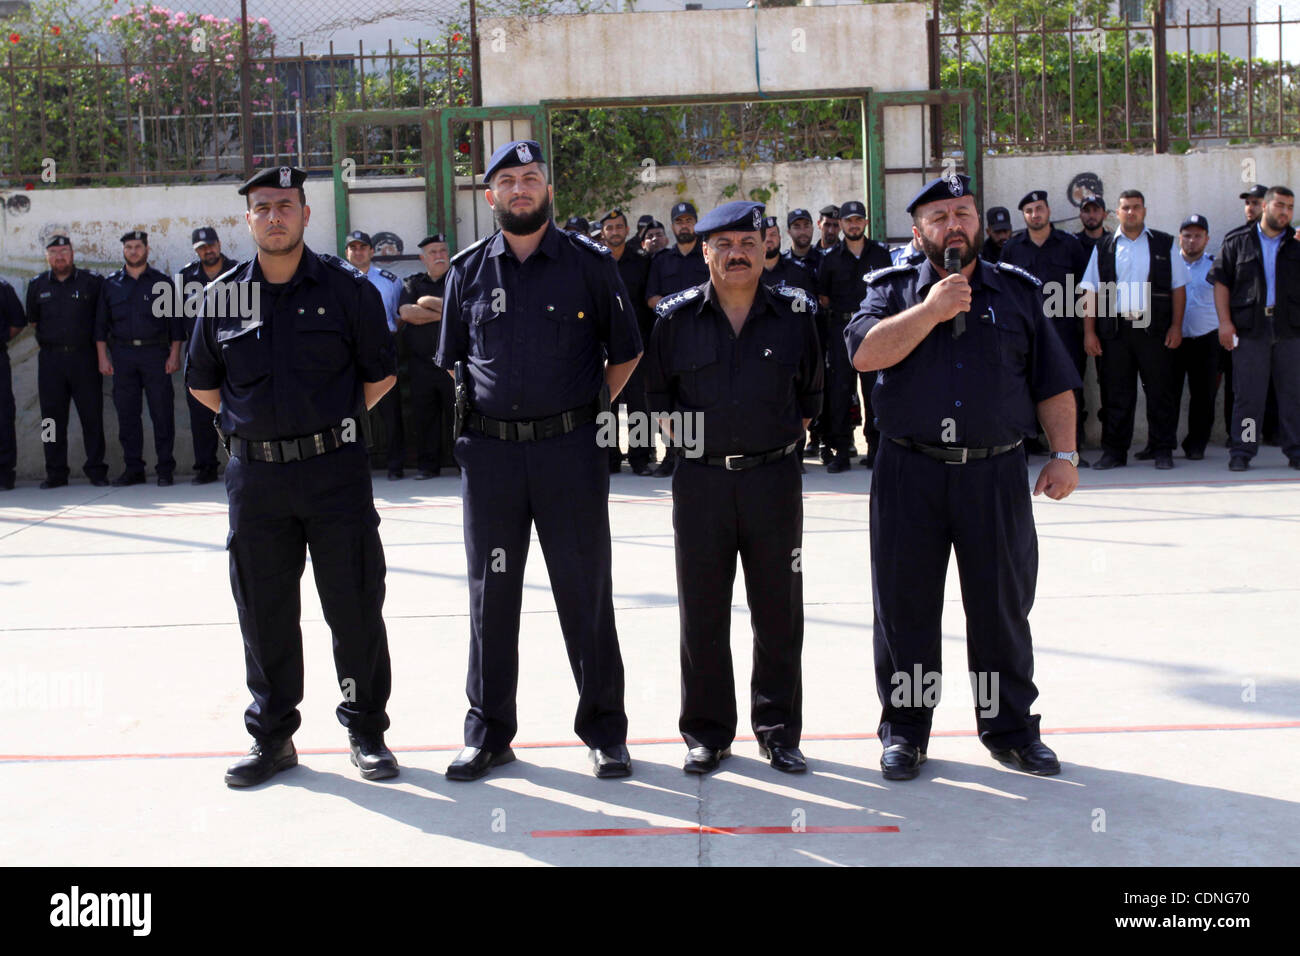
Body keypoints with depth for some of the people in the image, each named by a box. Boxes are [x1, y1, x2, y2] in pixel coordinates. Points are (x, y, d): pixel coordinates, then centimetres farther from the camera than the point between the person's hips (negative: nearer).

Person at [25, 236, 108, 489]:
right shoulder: (37, 286, 11)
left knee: (92, 415, -2)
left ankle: (96, 470, 4)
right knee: (53, 417, 3)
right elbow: (32, 320, 22)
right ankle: (55, 472, 9)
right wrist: (48, 339, 13)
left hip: (84, 357, -2)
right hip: (50, 359, 2)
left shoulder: (92, 282, 2)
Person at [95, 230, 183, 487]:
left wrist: (174, 355, -4)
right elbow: (101, 324, 12)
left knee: (162, 413, -3)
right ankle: (133, 469, 11)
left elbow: (175, 321, 4)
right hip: (122, 355, 2)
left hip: (155, 353, -2)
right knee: (127, 414, 4)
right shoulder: (111, 284, 12)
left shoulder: (161, 283, 6)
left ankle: (165, 469, 4)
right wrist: (103, 357, 4)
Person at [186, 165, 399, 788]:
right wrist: (260, 423, 11)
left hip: (335, 471, -2)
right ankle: (271, 738, 22)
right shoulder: (223, 298, 5)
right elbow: (203, 385, 17)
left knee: (355, 607, 2)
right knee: (264, 613, 9)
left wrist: (332, 421, 7)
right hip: (254, 476, 2)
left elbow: (382, 374, 7)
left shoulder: (347, 288, -1)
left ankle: (366, 731, 17)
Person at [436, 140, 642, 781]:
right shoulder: (468, 271, 9)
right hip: (489, 452, 2)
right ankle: (488, 731, 19)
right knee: (491, 592, 8)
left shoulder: (589, 264, 2)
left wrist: (591, 407, 5)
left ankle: (604, 729, 15)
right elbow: (453, 360, 20)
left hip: (570, 450, -2)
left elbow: (626, 351, 10)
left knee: (585, 591, 3)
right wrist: (476, 409, 10)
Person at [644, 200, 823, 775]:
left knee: (779, 613, 7)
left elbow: (810, 394, 12)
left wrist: (785, 439, 6)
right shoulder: (676, 318, 1)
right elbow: (659, 395, 12)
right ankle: (707, 733, 19)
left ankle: (778, 731, 20)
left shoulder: (796, 314, 2)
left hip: (775, 476, 0)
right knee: (702, 614, 6)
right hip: (700, 480, 0)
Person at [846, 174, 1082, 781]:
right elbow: (865, 353, -12)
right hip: (909, 473, -1)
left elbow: (1054, 383, 10)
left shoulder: (1018, 292, 11)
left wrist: (1064, 454, 1)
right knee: (905, 606, 6)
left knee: (1003, 605, 7)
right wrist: (932, 309, -13)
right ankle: (904, 730, 20)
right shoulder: (894, 290, 7)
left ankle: (1010, 727, 22)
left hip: (996, 473, 1)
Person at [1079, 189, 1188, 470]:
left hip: (1154, 328, -1)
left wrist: (1176, 326, -2)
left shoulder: (1164, 244, 10)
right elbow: (1090, 292, 7)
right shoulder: (1104, 248, 11)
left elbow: (1178, 288, 8)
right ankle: (1114, 451, 11)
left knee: (1159, 391, 1)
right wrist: (1089, 332, -1)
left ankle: (1163, 450, 10)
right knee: (1115, 393, 3)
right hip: (1114, 329, 1)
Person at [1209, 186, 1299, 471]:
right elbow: (1221, 282, 6)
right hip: (1250, 328, -2)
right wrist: (1224, 322, -5)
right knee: (1247, 392, -1)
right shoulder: (1237, 242, 10)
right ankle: (1242, 451, 4)